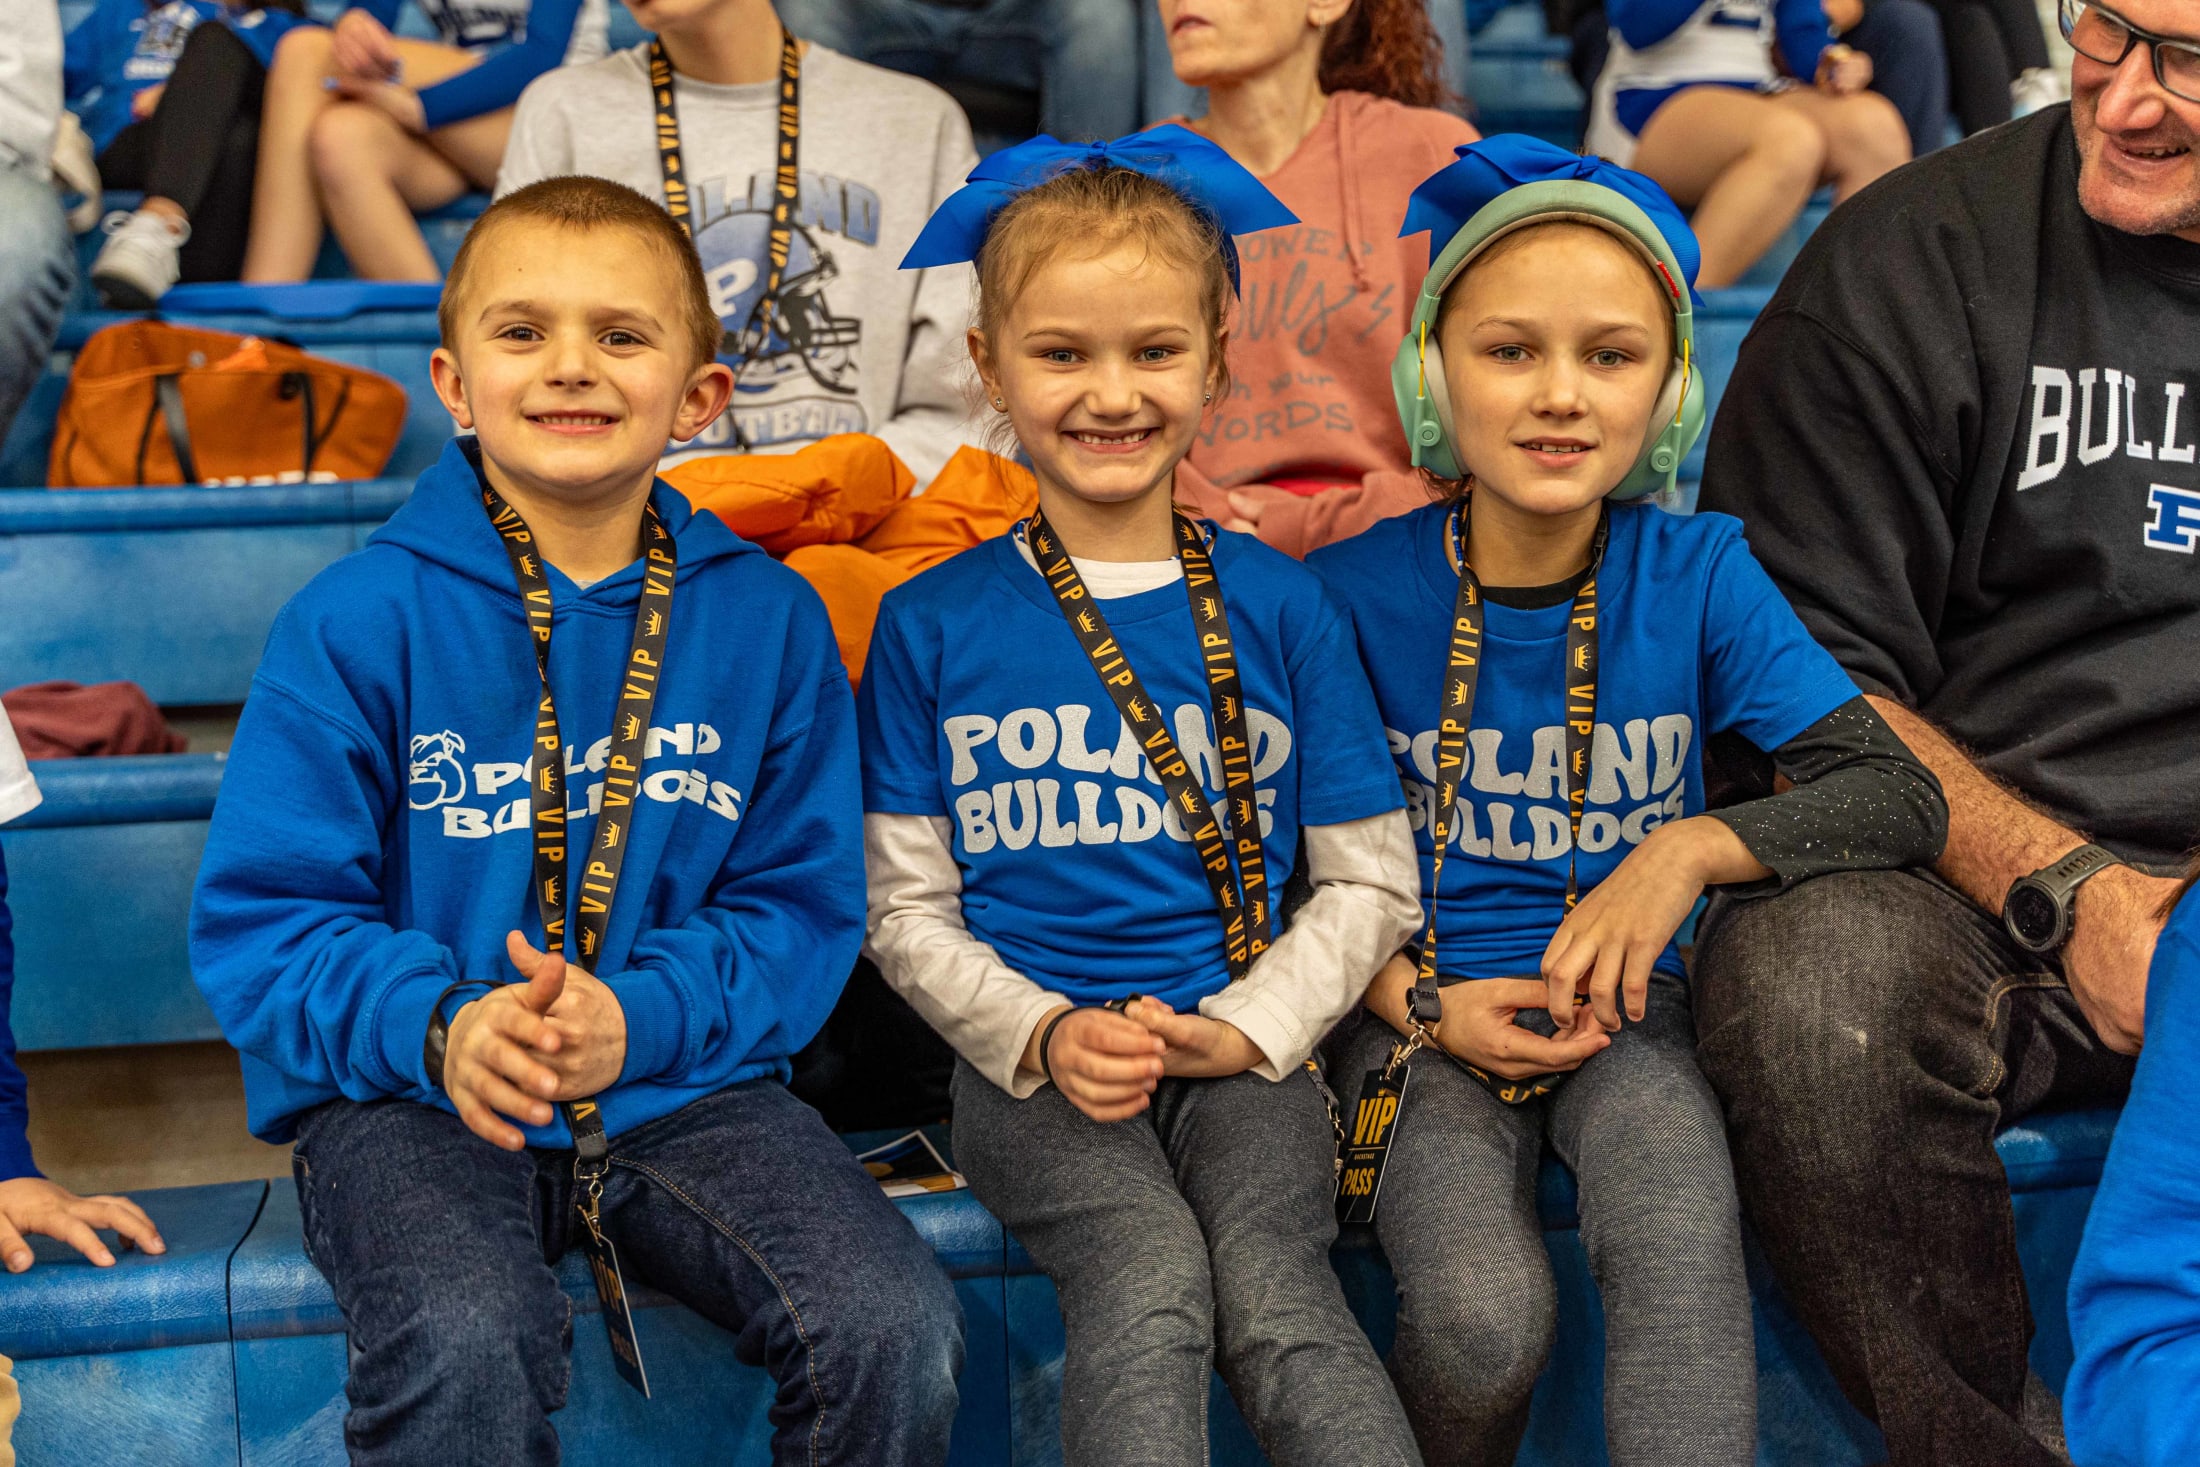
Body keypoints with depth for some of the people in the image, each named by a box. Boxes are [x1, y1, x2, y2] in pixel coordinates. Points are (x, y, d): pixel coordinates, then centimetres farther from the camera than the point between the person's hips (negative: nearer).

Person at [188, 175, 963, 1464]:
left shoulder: (767, 618, 5)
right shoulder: (359, 621, -2)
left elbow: (806, 907, 4)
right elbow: (260, 918, -3)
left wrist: (639, 1017, -15)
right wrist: (437, 1024, -22)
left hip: (680, 1080, 2)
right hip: (411, 1098, -2)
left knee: (897, 1329, -21)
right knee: (464, 1345, -33)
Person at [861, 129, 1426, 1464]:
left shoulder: (1281, 608, 7)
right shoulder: (933, 624, 6)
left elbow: (1371, 883, 10)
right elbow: (909, 909, 8)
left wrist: (1246, 1028, -6)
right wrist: (1043, 1034, -9)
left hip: (1245, 1052, 1)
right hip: (1031, 1058, -1)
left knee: (1275, 1293, -27)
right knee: (1152, 1282, -29)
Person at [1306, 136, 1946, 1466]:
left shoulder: (1696, 575, -2)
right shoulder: (1355, 591, -6)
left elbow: (1902, 798, -7)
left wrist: (1691, 850, -20)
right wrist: (1421, 1002, -14)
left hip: (1623, 1007, 1)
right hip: (1421, 1012, -1)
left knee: (1684, 1245, -31)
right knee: (1486, 1313, -26)